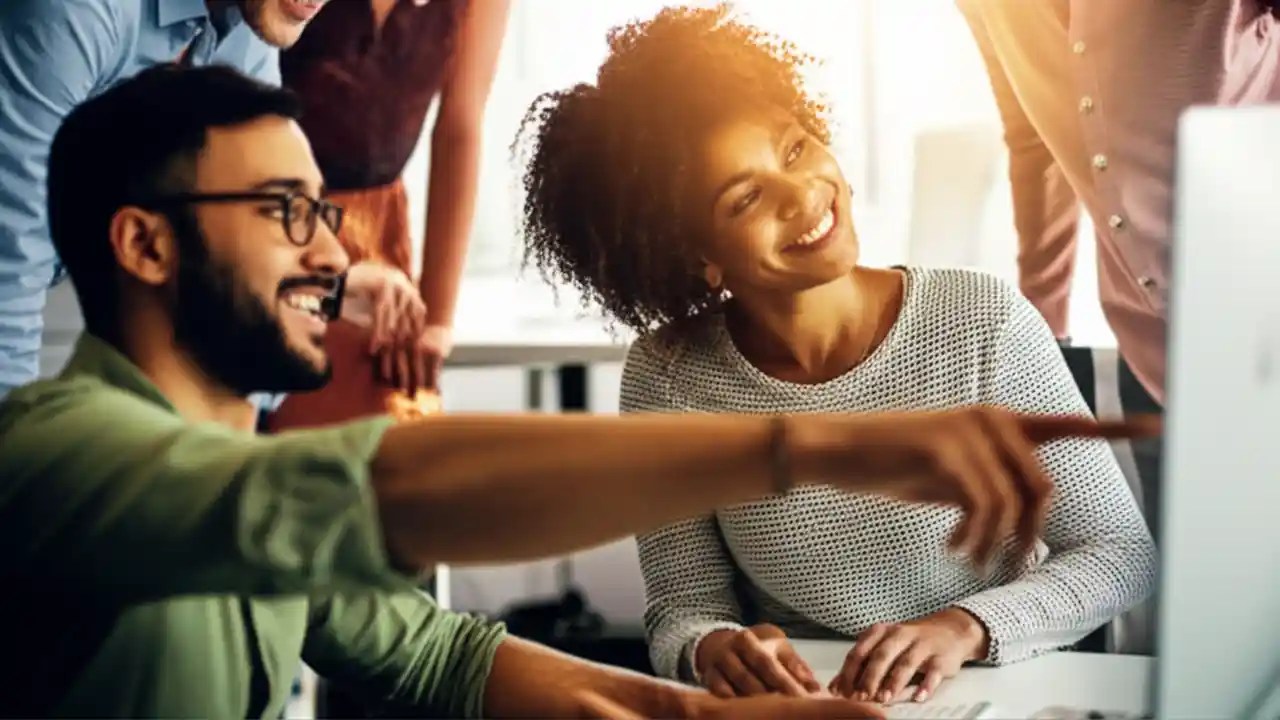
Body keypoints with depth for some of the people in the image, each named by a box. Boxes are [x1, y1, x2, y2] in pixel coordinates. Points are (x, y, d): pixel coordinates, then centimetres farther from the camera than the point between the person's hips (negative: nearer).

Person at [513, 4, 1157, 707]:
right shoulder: (666, 378, -8)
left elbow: (1121, 549, -6)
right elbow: (681, 610, -1)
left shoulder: (982, 321, -12)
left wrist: (965, 625, -22)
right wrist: (711, 646, -24)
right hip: (791, 704, 0)